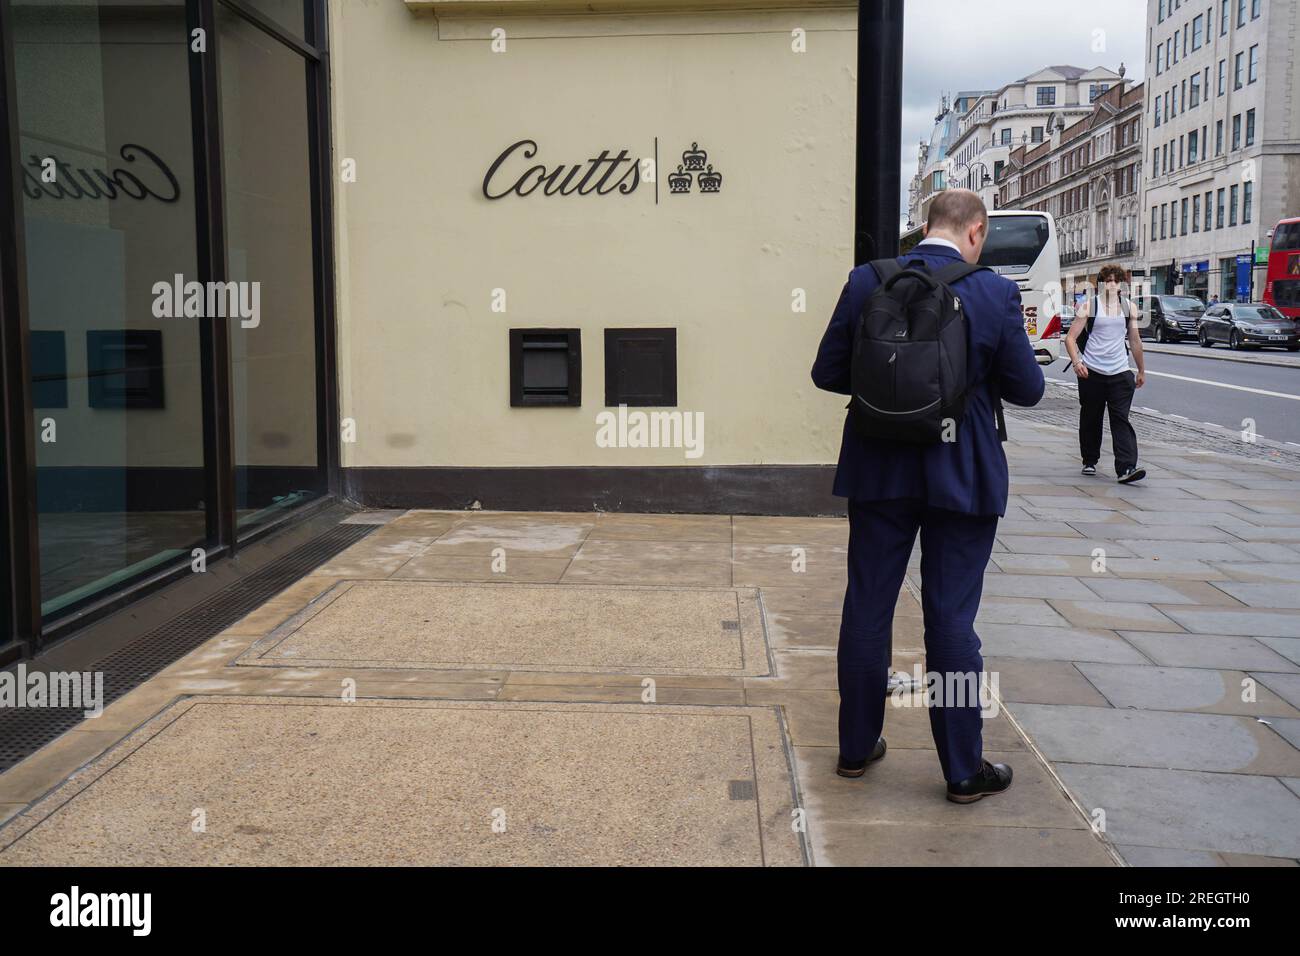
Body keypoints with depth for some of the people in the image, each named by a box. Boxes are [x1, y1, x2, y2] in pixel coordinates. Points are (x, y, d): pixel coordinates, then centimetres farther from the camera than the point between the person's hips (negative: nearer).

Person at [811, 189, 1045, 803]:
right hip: (963, 477, -2)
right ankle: (964, 770, 17)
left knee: (867, 610, 13)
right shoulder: (995, 294, -11)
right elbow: (1027, 389, -5)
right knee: (952, 620, 6)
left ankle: (856, 746, 26)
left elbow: (827, 373, -2)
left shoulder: (867, 282, -5)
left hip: (878, 473, 2)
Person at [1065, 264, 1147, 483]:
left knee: (1121, 420, -8)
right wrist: (1076, 362, -18)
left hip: (1120, 373, 1)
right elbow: (1071, 338, -3)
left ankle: (1126, 468, -16)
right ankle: (1090, 461, 27)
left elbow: (1135, 341, 19)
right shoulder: (1089, 306, 0)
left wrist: (1142, 370, 24)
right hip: (1091, 372, -1)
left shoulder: (1129, 307, 9)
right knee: (1091, 419, 9)